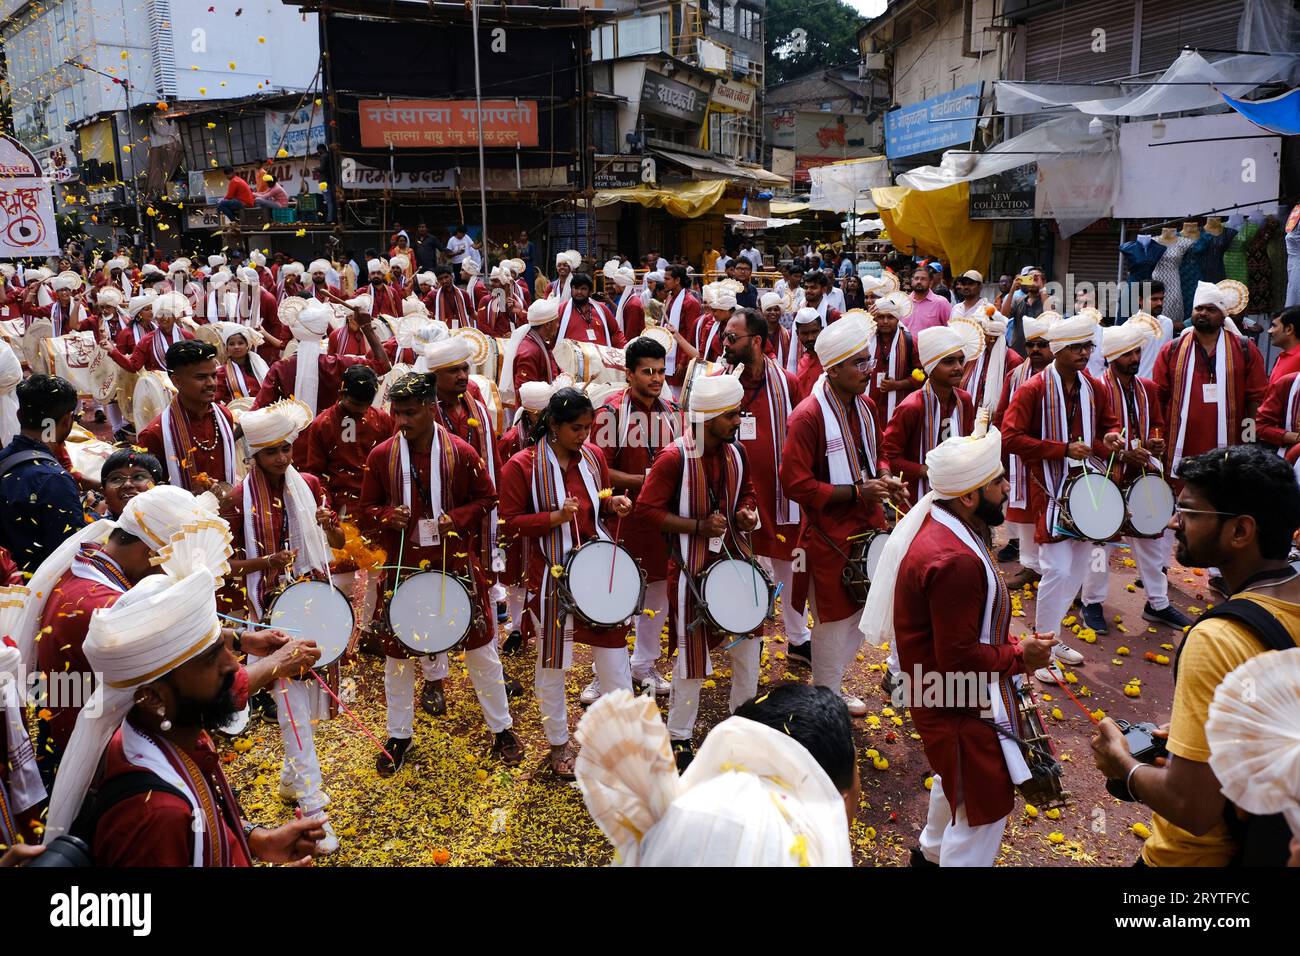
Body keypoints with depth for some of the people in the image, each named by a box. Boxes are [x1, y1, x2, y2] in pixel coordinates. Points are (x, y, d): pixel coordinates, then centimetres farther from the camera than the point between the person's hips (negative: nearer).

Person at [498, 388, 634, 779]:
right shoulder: (522, 465, -12)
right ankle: (558, 743, 30)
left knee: (614, 647, 9)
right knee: (553, 661, 10)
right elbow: (510, 523, -10)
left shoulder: (593, 455, 2)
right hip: (553, 573, -4)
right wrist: (554, 518, -23)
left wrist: (613, 503, -6)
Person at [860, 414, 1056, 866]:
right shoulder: (955, 561, -34)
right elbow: (959, 658, -29)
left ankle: (932, 851, 53)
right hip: (960, 704, -11)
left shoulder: (940, 521, -2)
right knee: (984, 807, 4)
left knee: (955, 778, 31)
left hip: (947, 690, 11)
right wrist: (1020, 655, -17)